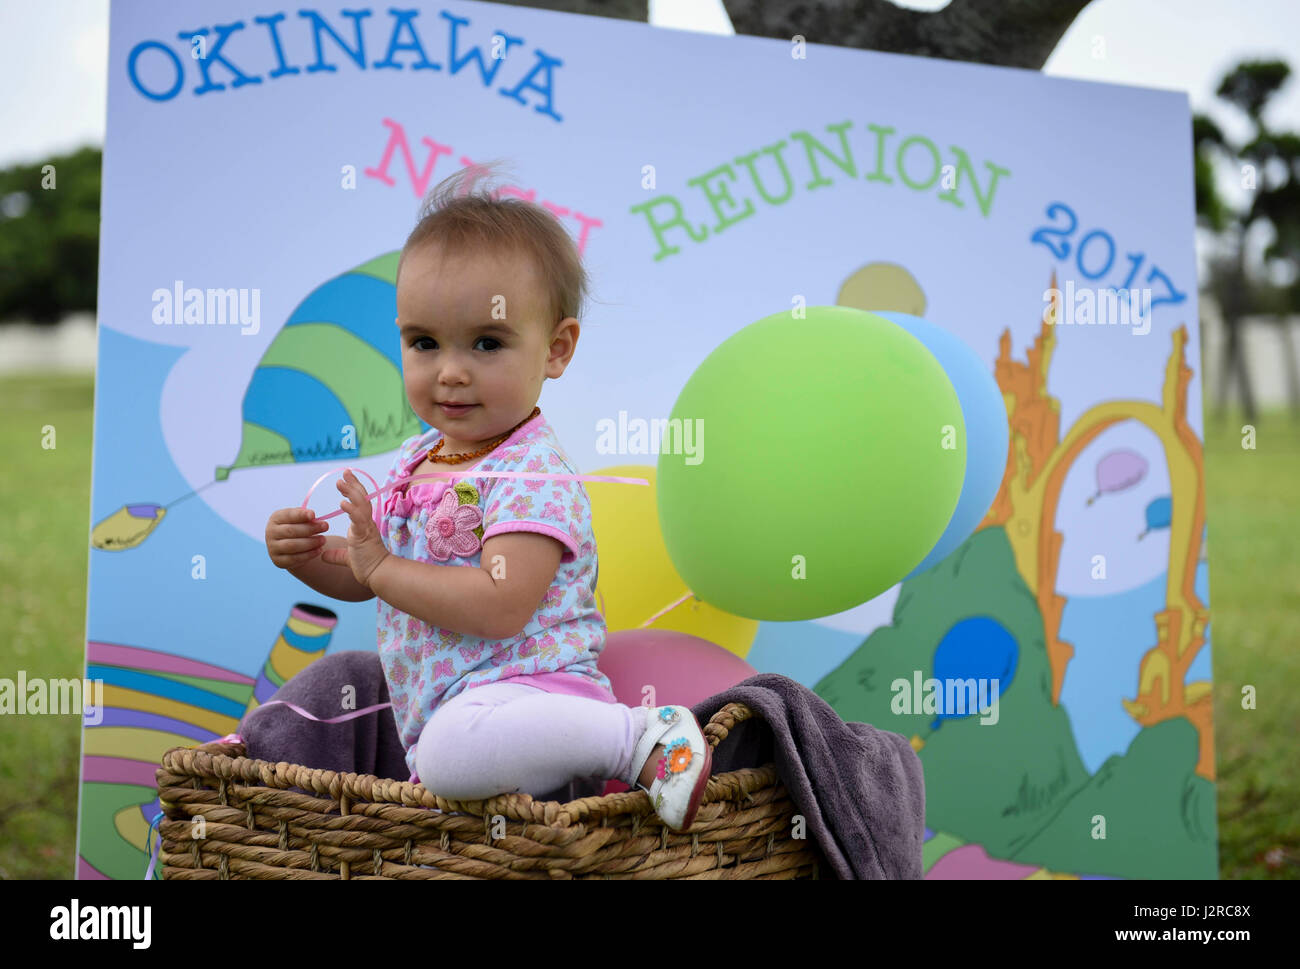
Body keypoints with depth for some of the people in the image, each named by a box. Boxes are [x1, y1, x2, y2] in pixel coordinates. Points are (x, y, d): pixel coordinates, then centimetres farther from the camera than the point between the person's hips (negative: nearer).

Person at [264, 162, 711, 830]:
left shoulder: (533, 474, -15)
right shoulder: (414, 460, 11)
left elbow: (501, 607, -27)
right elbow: (362, 579, 23)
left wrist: (383, 567, -16)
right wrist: (307, 556, 1)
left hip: (529, 686, -9)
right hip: (445, 712, 9)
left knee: (451, 752, -37)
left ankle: (641, 737, -20)